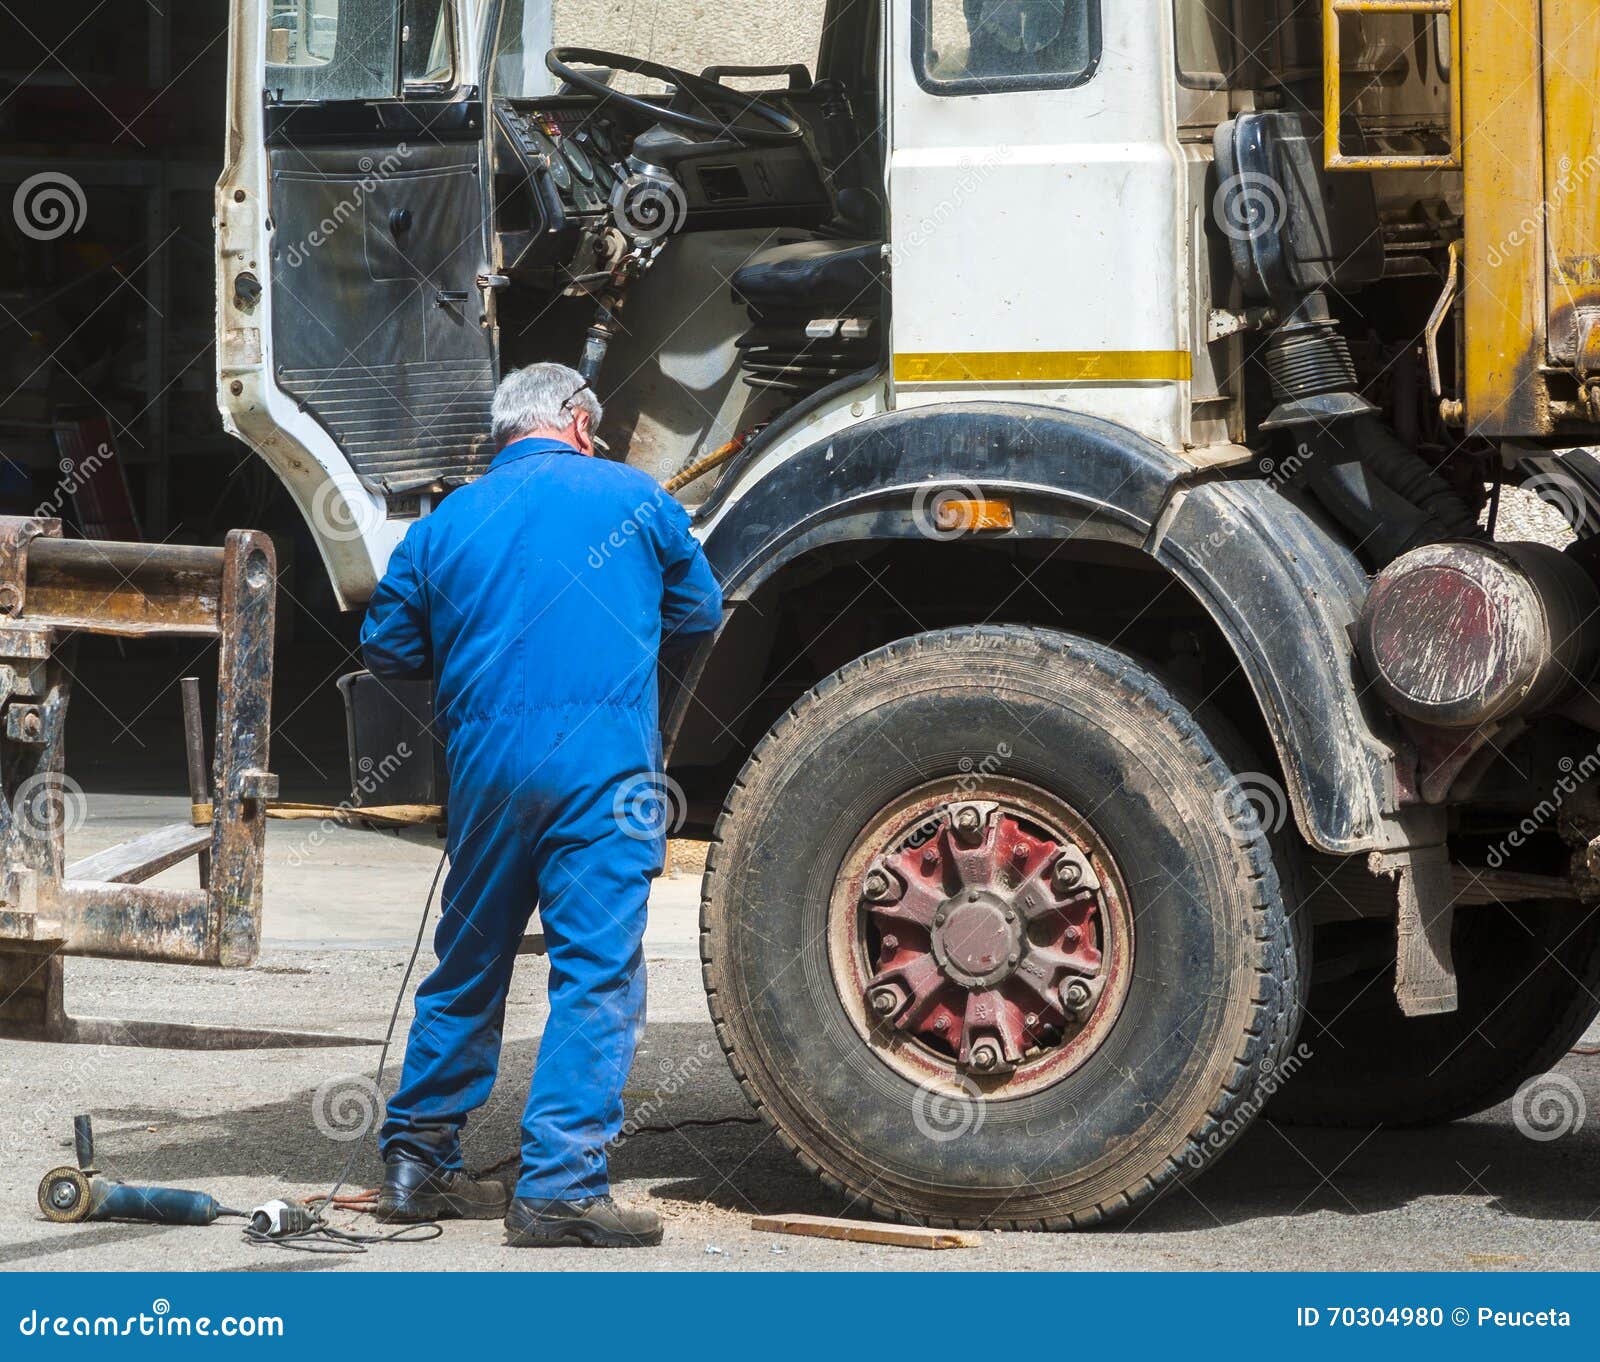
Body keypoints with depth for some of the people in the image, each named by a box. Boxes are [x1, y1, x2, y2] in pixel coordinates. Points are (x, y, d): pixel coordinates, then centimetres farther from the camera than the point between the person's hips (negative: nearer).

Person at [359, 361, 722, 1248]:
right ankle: (559, 1189, -10)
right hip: (603, 770, -4)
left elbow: (386, 648, 15)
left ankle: (414, 1162, 23)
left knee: (467, 967, 17)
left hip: (486, 768, 4)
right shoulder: (634, 500, 4)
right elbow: (699, 614, 15)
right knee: (597, 975, -4)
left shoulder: (446, 523, 10)